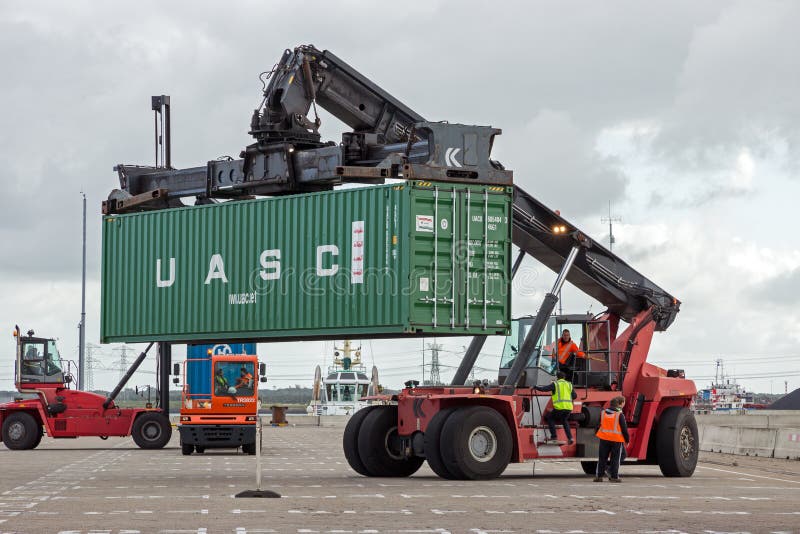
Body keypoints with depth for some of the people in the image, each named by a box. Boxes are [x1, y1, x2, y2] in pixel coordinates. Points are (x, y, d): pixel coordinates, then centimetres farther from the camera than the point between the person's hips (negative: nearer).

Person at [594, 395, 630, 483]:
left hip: (604, 439, 4)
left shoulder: (603, 413, 4)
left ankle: (598, 475, 8)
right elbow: (624, 429, -8)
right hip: (616, 440, -4)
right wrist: (627, 440, 3)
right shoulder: (620, 415, -11)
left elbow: (599, 426, 13)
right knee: (615, 458, 5)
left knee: (602, 457, 11)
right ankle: (614, 476, 2)